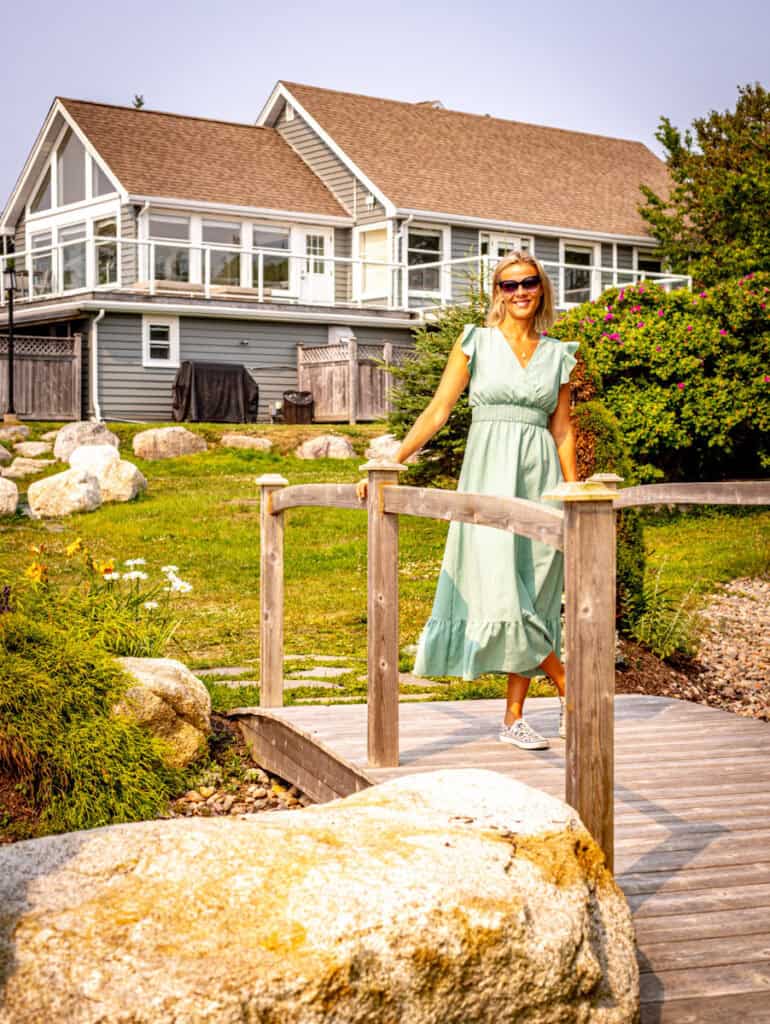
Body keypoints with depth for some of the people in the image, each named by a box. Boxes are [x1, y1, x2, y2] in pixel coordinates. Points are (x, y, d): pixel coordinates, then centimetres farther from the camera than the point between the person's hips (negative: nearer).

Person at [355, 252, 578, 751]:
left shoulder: (558, 353, 12)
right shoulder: (477, 342, 4)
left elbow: (562, 429, 13)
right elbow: (437, 411, 2)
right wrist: (390, 462, -6)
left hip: (541, 480, 3)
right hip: (490, 476, -3)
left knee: (533, 596, 1)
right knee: (500, 591, -13)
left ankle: (515, 716, 9)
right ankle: (569, 686, 4)